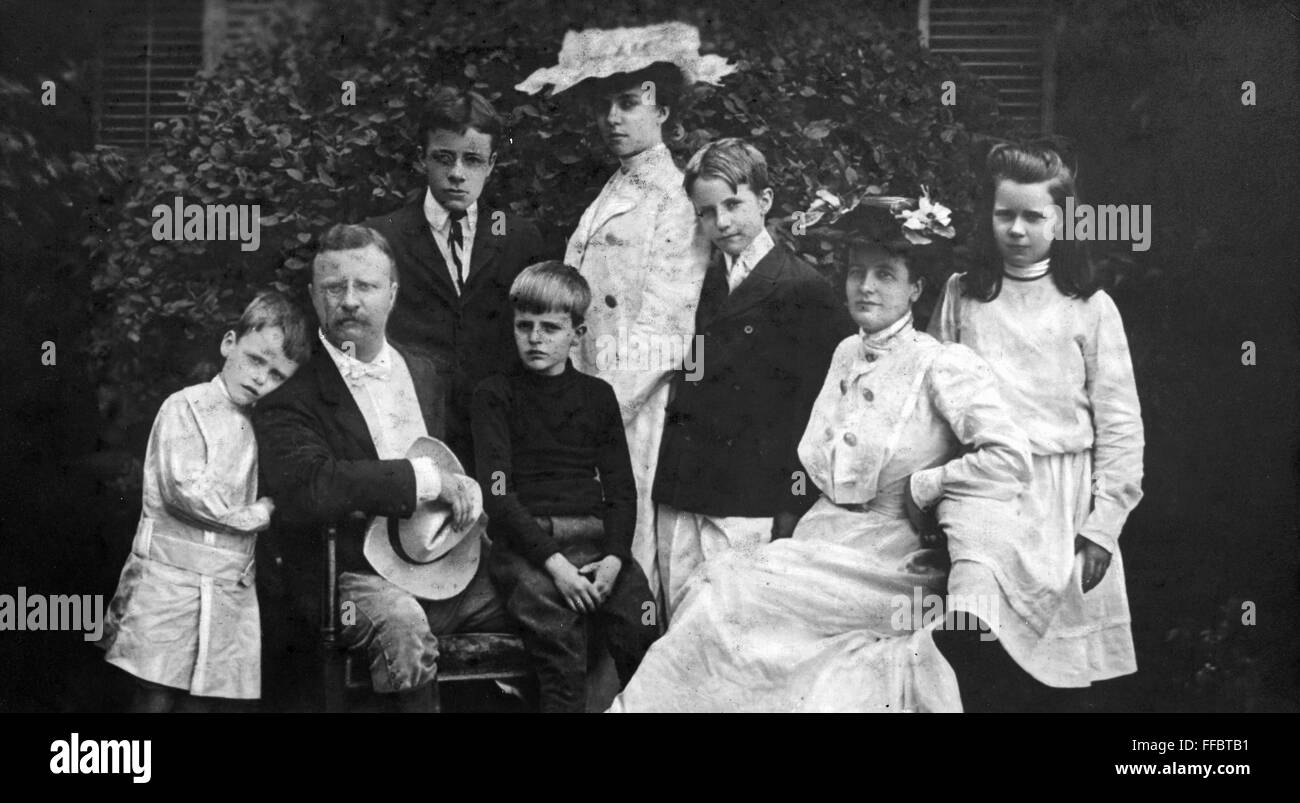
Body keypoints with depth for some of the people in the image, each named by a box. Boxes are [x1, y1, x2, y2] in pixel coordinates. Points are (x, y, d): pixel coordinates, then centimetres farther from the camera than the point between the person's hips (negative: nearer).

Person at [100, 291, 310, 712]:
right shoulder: (185, 406, -3)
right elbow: (184, 488, -15)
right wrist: (258, 513, -7)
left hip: (233, 589, 6)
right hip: (172, 579, -5)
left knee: (203, 701, 5)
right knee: (155, 698, -5)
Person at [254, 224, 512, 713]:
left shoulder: (423, 374, 17)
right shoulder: (289, 394, -5)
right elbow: (307, 490, -23)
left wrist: (464, 492, 5)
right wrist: (426, 477, -20)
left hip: (443, 566, 6)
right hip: (353, 576, -6)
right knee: (402, 623, -37)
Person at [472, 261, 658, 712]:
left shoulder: (598, 395, 17)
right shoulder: (495, 395, 7)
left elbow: (621, 490, 12)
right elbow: (497, 494, -3)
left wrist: (614, 557, -6)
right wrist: (552, 561, -14)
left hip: (596, 535, 3)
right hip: (524, 542, -3)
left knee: (640, 621, -19)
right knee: (557, 630, -29)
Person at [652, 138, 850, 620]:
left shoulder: (803, 289, -4)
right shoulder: (703, 285, 16)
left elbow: (816, 408, -7)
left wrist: (793, 510, -11)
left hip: (752, 510, -6)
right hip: (680, 507, 6)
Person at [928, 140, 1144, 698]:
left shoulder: (1090, 307, 1)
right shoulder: (960, 297, 7)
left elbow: (1119, 425, 1)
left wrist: (1102, 524, -4)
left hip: (1063, 503, -1)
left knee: (1060, 662, 3)